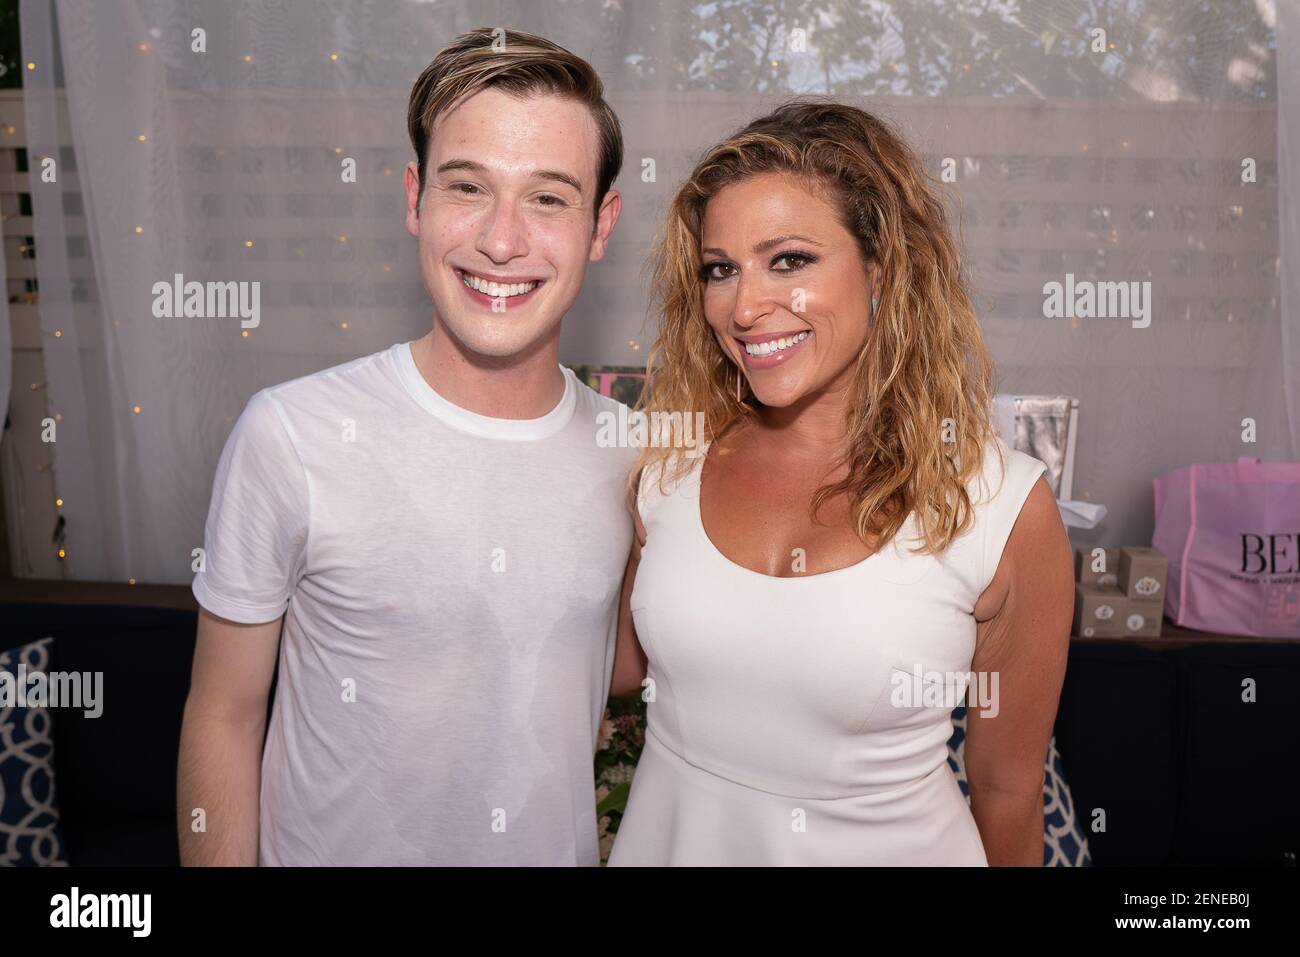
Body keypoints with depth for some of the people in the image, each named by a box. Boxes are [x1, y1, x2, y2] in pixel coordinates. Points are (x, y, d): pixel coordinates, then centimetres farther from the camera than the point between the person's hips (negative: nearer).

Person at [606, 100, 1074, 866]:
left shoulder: (1004, 504, -19)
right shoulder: (665, 459, -10)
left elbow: (1009, 789, -7)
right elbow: (627, 664, 3)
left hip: (884, 845, -2)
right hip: (669, 833, 3)